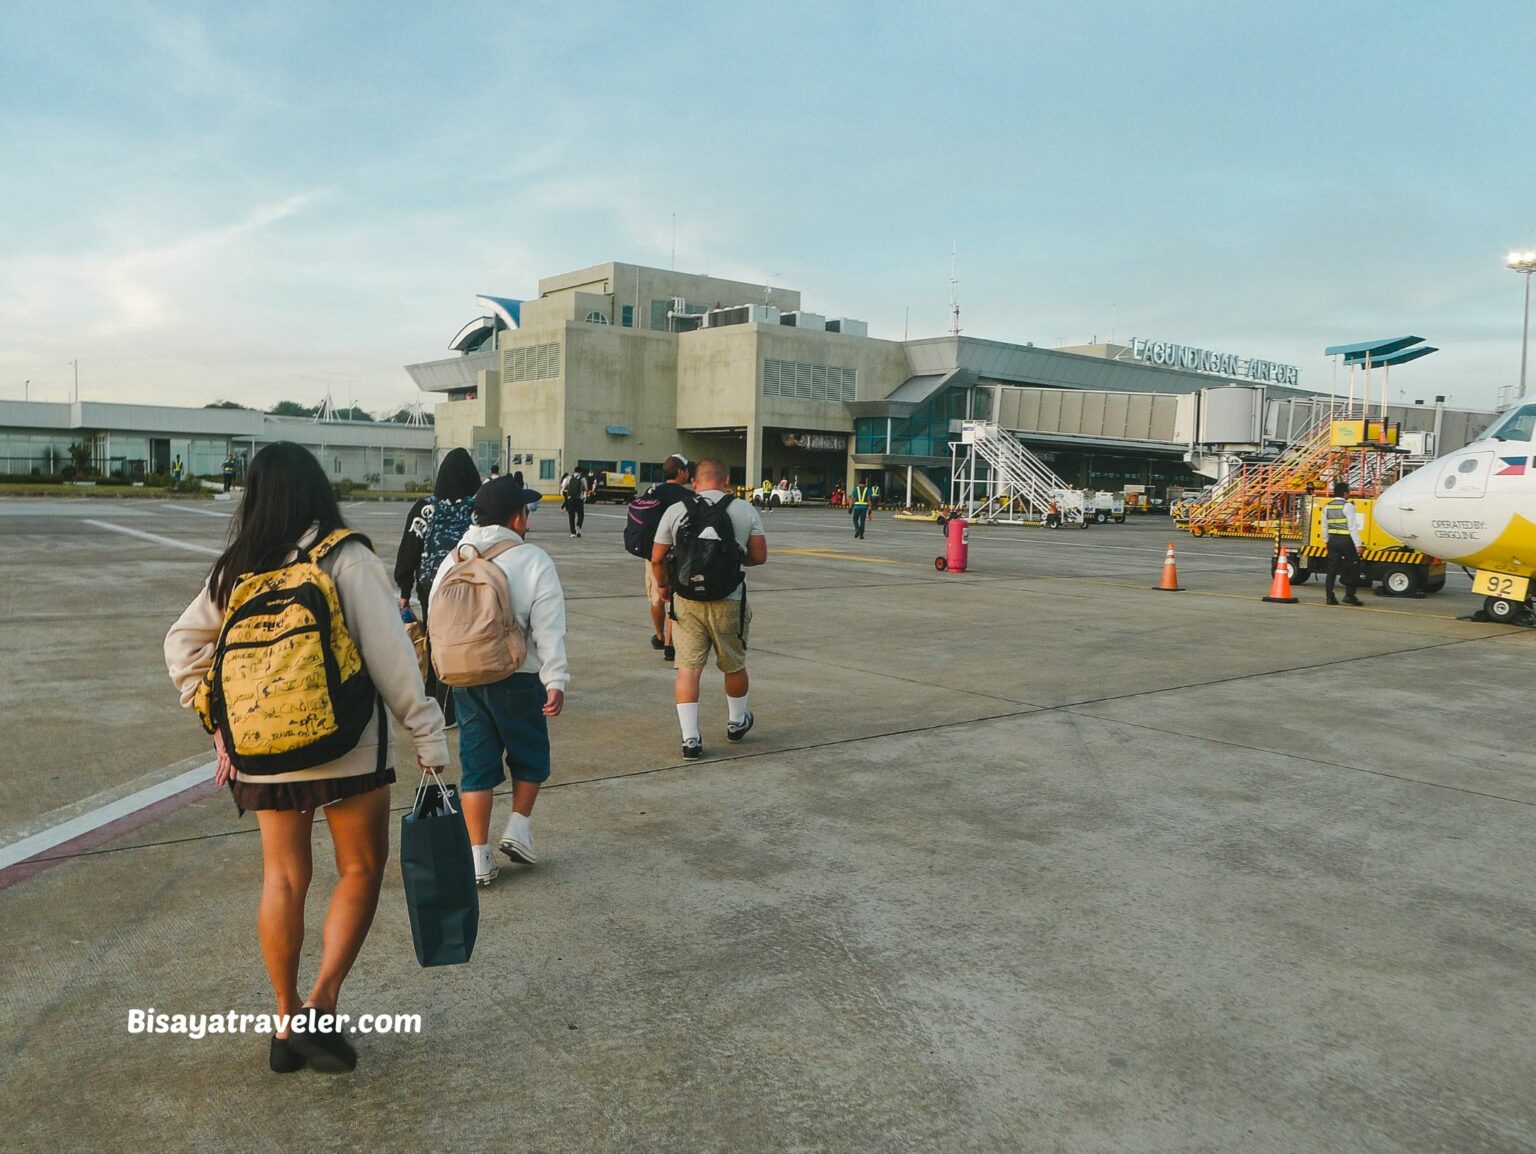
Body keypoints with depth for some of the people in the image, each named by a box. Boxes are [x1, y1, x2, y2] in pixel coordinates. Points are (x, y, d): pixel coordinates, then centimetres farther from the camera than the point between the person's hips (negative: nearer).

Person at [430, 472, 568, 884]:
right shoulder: (534, 561, -11)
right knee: (529, 754, 19)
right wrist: (556, 680, -11)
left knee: (476, 762, 9)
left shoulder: (452, 561, 5)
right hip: (517, 677, -4)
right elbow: (549, 630, -14)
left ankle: (479, 856, 11)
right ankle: (519, 828, 13)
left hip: (464, 677, 4)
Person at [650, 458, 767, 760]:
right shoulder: (746, 511, -1)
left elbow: (657, 559, 2)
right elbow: (759, 556, 2)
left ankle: (690, 738, 0)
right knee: (734, 666, 18)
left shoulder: (675, 511, 0)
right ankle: (736, 723, 37)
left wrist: (663, 586, 20)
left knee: (688, 668, 4)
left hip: (687, 602, 0)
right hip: (730, 602, 0)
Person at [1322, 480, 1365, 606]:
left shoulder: (1327, 507, 9)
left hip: (1333, 540, 6)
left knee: (1332, 569, 6)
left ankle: (1330, 597, 3)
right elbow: (1353, 527, -14)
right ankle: (1349, 595, 4)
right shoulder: (1348, 506, -10)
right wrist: (1358, 545, -12)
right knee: (1354, 567, 7)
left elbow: (1325, 527, 14)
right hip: (1346, 540, -6)